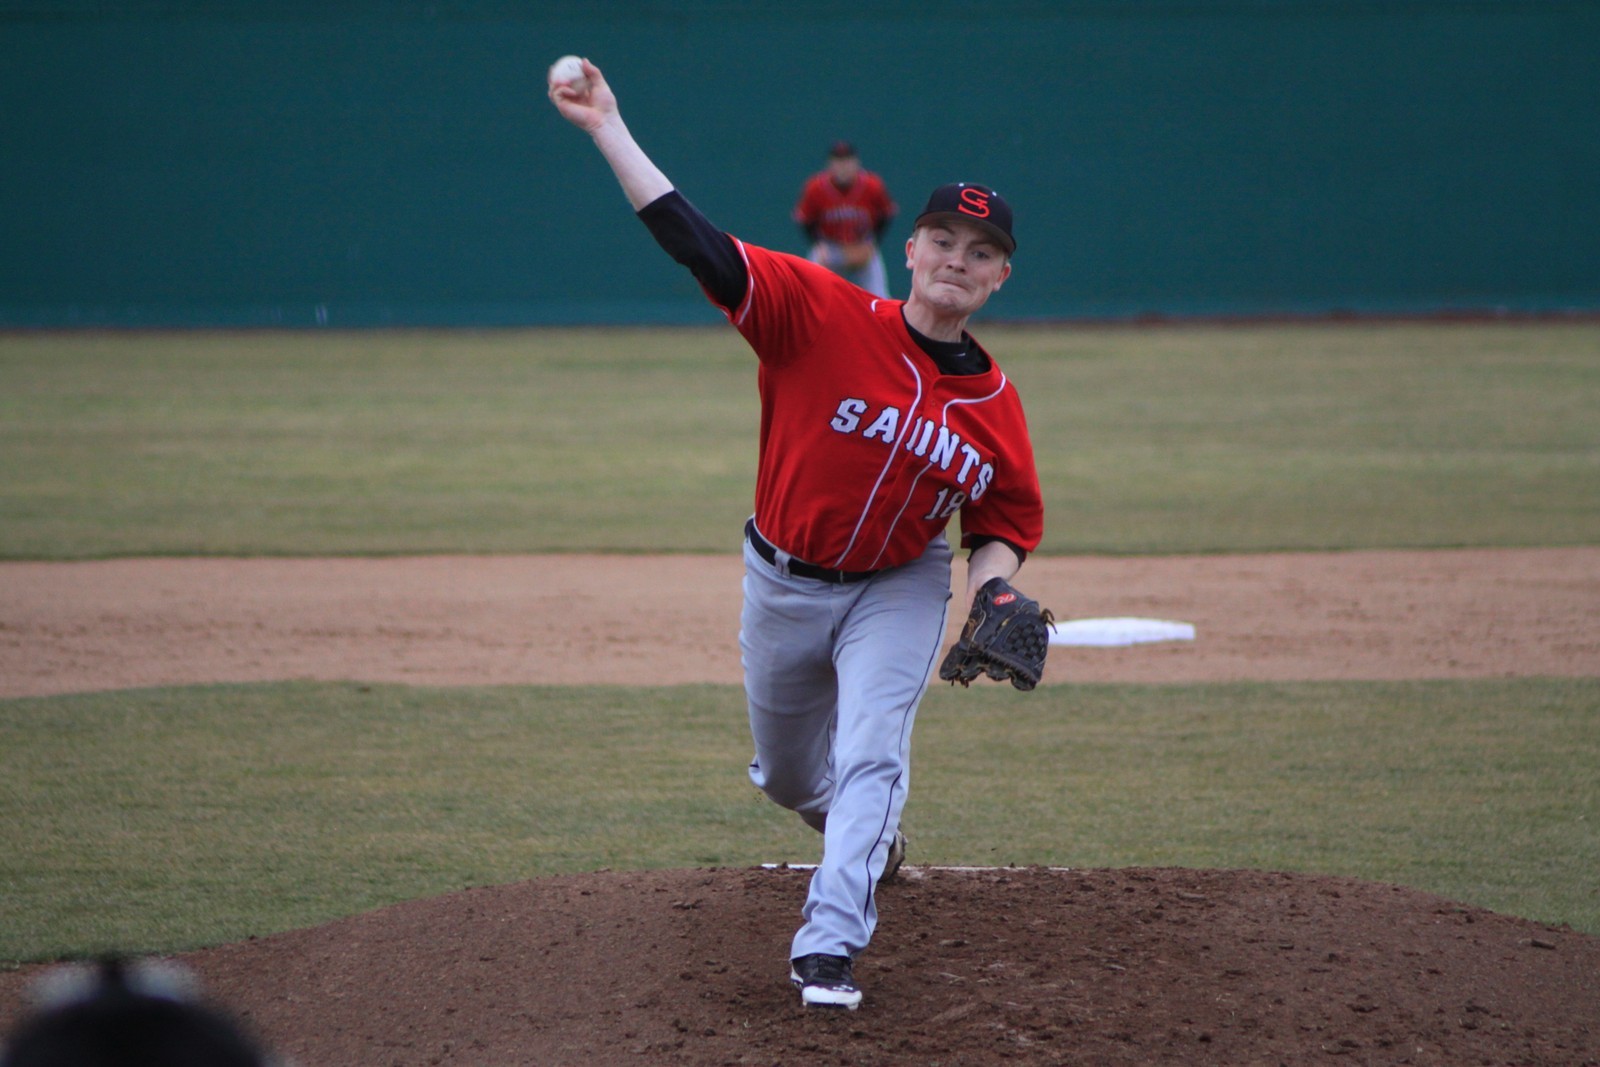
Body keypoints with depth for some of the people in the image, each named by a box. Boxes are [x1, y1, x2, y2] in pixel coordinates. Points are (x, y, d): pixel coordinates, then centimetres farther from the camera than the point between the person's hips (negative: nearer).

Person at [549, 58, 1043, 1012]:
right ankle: (871, 834, 51)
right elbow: (696, 244, -27)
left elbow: (1001, 526, 2)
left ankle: (830, 946, -17)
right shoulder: (824, 315, -20)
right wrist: (609, 130, -35)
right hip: (783, 580, 0)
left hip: (900, 587, 0)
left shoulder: (995, 403, -11)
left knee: (870, 757, -18)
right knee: (786, 777, 18)